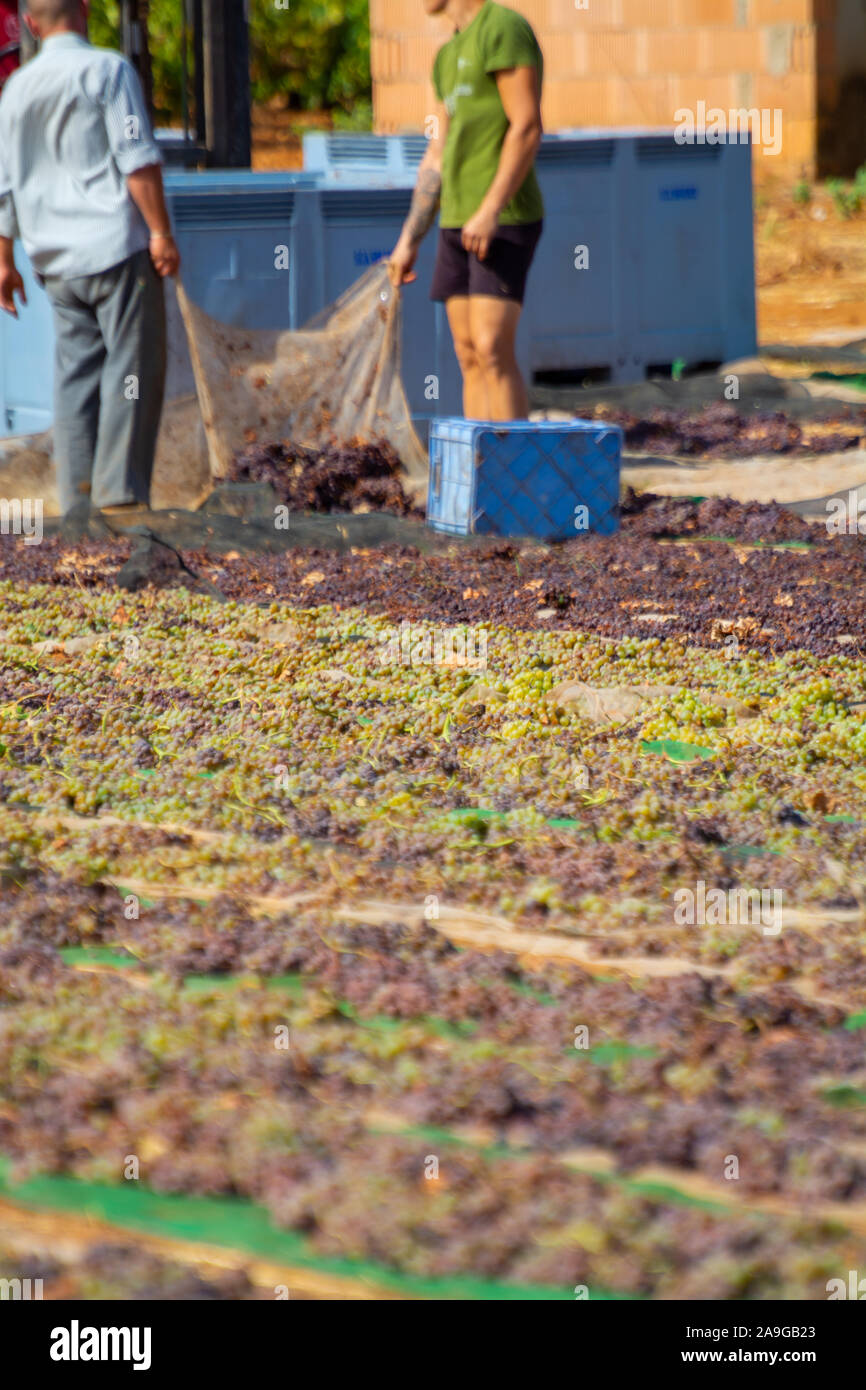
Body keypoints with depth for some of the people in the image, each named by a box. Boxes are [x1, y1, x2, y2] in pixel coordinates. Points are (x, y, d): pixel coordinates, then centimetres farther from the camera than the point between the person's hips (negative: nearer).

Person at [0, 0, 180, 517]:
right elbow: (137, 157, -12)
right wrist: (161, 232, -11)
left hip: (58, 260, 6)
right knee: (134, 367, -4)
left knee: (77, 374, 7)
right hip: (117, 243, -6)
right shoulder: (107, 70, -5)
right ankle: (121, 493, -11)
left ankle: (79, 502, 3)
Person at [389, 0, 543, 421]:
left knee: (493, 351, -17)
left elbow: (527, 127, -19)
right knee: (469, 355, 4)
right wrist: (409, 241, 15)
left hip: (507, 223, -9)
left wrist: (491, 211, -26)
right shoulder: (450, 57, 19)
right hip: (460, 225, 9)